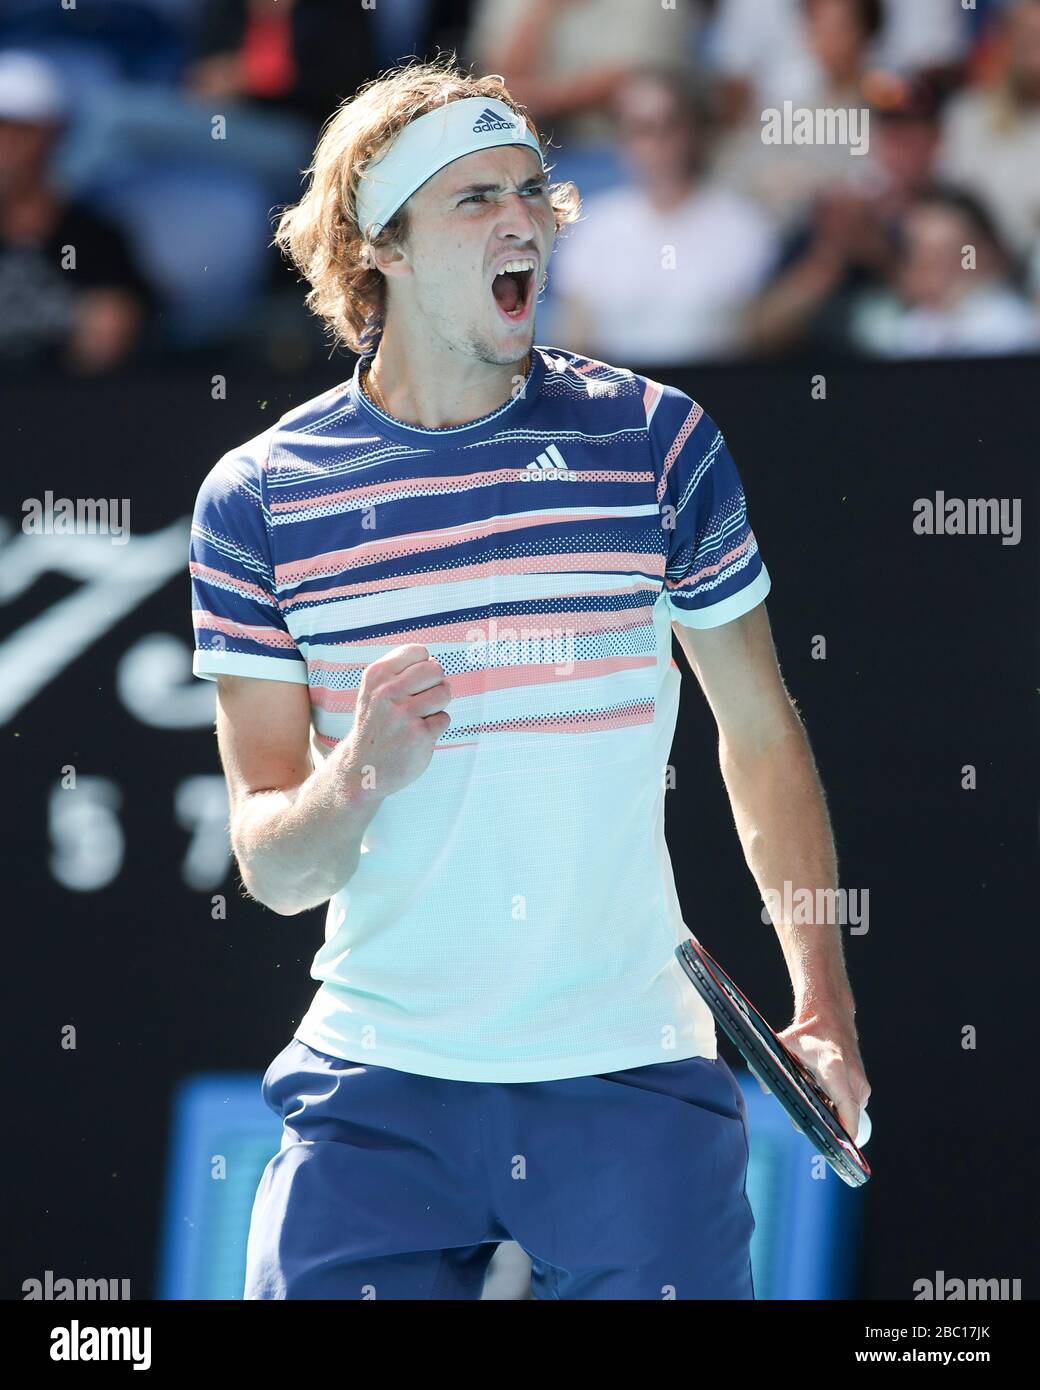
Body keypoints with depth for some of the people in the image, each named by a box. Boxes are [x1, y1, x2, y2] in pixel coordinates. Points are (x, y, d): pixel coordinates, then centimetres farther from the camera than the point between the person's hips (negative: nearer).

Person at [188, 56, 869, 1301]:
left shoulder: (654, 440, 1)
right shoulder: (259, 497, -1)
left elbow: (761, 733, 13)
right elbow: (271, 865, -2)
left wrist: (823, 1004, 8)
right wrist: (360, 778, -23)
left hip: (634, 1079, 0)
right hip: (378, 1096, 0)